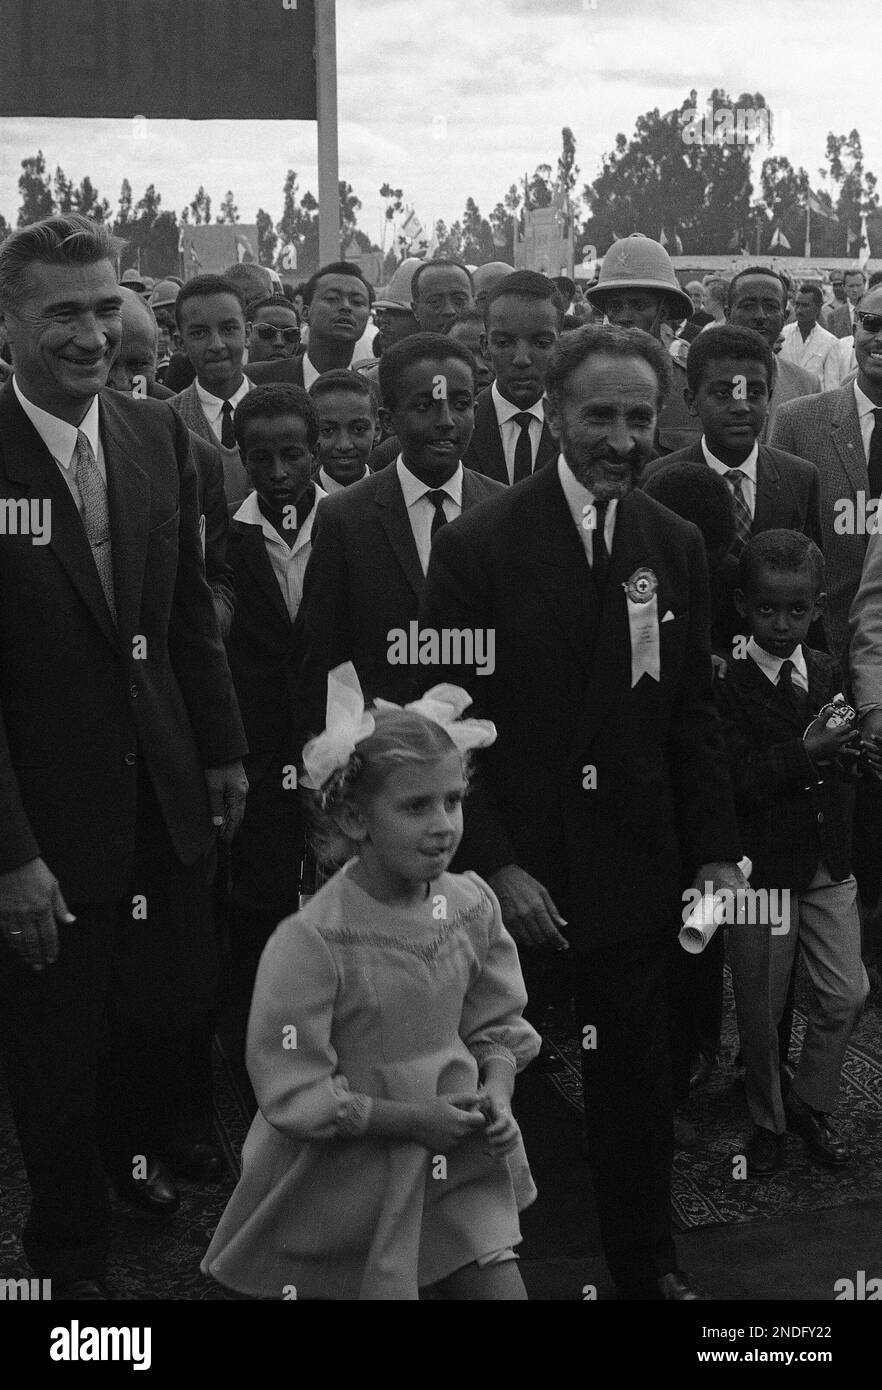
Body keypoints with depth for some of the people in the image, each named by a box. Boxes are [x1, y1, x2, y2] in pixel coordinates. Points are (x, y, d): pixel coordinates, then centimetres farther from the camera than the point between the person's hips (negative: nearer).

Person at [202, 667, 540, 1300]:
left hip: (458, 1166, 4)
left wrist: (496, 1093, -12)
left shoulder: (471, 905, -4)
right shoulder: (310, 941, -22)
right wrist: (413, 1118, -21)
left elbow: (498, 1027, 7)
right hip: (348, 1183, -4)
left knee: (502, 1286, 3)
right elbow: (292, 1094, -20)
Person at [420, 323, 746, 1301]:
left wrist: (715, 850, 2)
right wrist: (494, 866, -14)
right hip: (511, 862, -3)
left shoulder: (676, 547, 5)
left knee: (637, 1076, 10)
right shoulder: (478, 545, -7)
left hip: (632, 865, 3)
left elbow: (692, 715, 9)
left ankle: (646, 1266, 30)